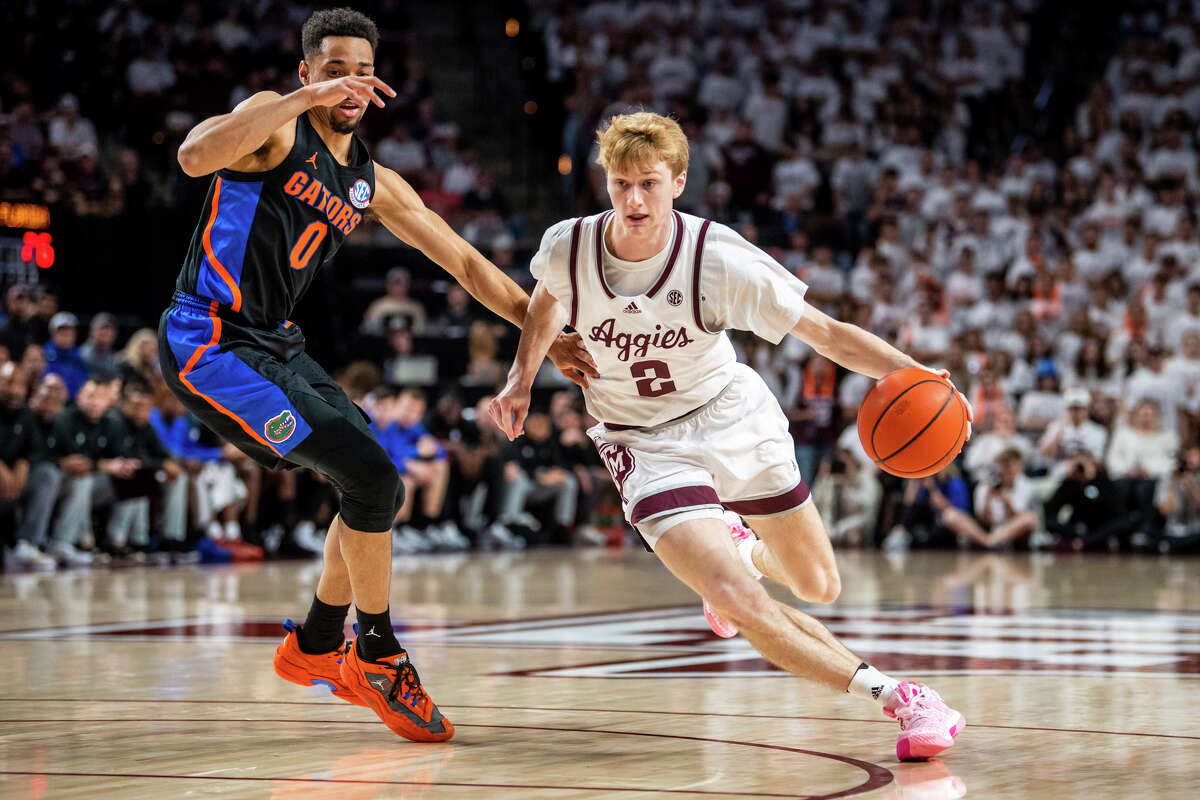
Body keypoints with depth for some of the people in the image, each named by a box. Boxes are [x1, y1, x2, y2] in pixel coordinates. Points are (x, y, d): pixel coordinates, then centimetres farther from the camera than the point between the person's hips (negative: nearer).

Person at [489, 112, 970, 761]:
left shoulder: (718, 258, -24)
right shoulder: (568, 249, -17)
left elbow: (824, 332, -22)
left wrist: (917, 375, -35)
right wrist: (521, 381, 3)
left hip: (730, 416, 1)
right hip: (647, 444, -1)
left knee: (818, 587, 13)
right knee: (741, 605, -24)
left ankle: (739, 550, 48)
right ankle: (895, 697, -13)